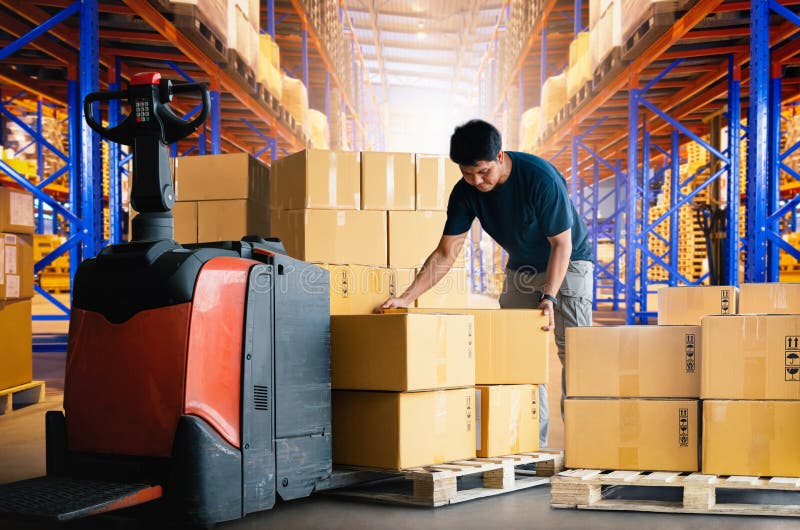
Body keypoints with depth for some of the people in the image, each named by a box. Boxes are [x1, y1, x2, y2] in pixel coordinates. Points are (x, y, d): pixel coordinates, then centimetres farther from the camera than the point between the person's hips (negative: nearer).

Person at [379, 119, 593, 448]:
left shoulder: (541, 178, -31)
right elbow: (445, 254, -15)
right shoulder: (466, 192, -16)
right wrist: (407, 297, -24)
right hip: (522, 266, 5)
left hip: (568, 263, -5)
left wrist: (549, 296, -33)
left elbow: (561, 243, -25)